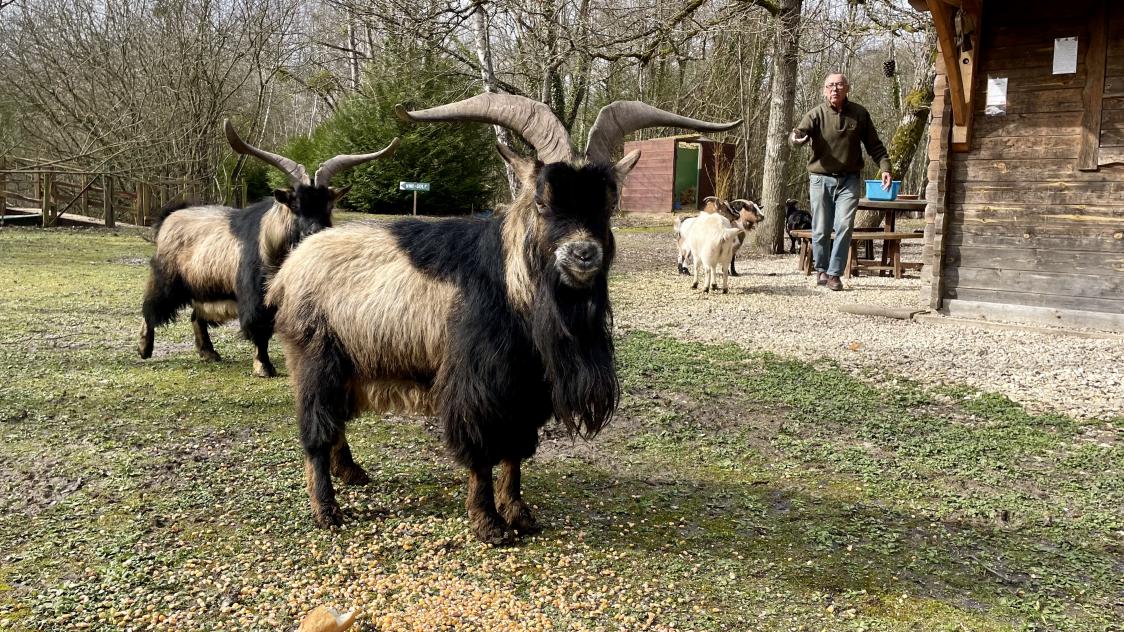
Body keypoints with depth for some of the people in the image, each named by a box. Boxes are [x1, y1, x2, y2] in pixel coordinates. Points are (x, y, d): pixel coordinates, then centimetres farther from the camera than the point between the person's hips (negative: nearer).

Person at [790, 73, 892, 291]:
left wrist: (885, 167, -3)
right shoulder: (816, 115, -4)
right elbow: (800, 131, -23)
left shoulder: (859, 114, 2)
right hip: (821, 180, -1)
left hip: (849, 180, 1)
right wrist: (796, 137, -47)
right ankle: (821, 269, 27)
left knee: (844, 227, -10)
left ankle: (834, 273, 0)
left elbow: (874, 145, 9)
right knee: (821, 229, 6)